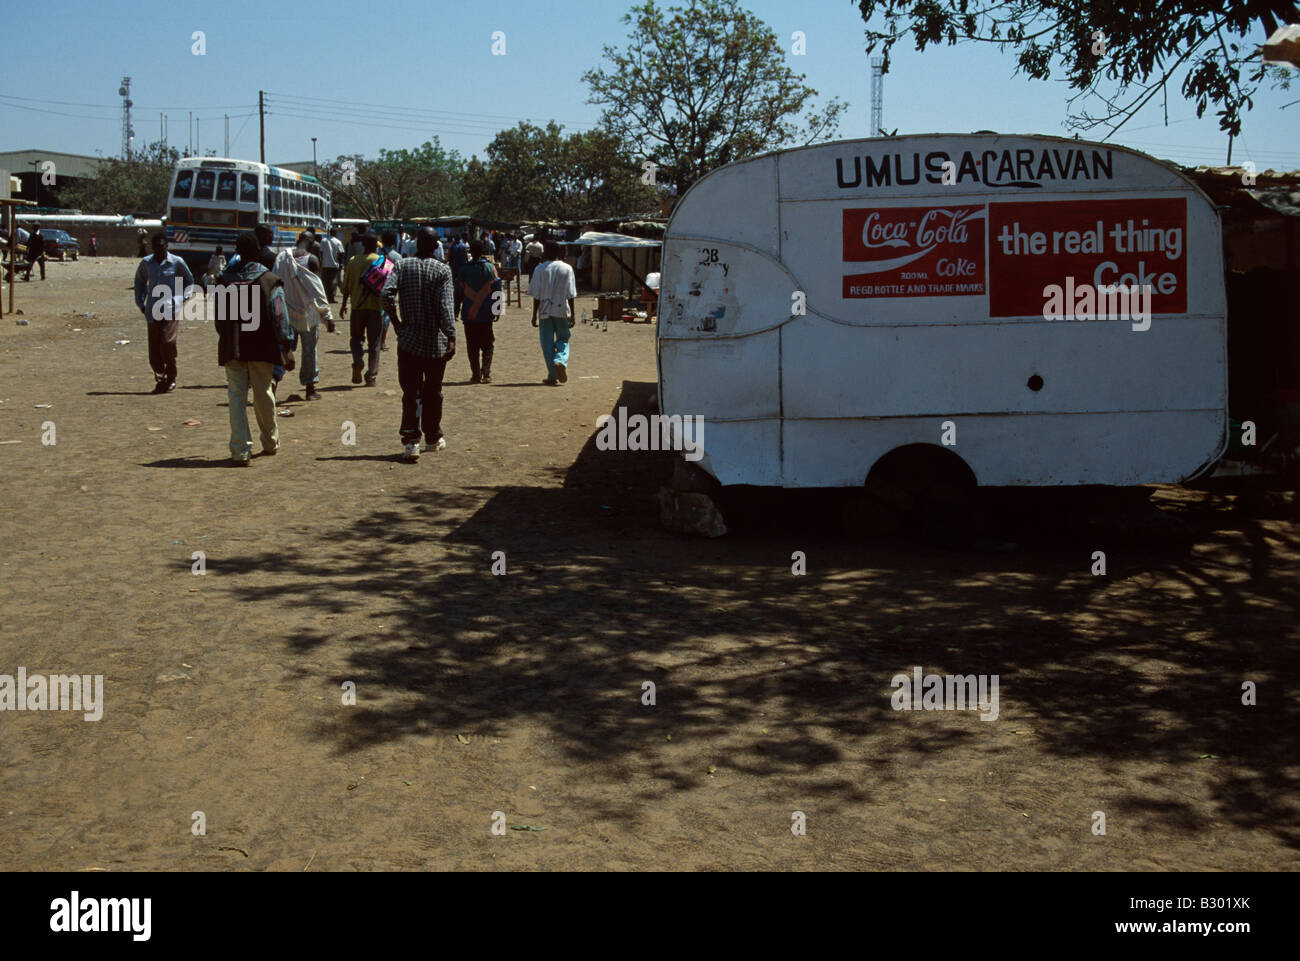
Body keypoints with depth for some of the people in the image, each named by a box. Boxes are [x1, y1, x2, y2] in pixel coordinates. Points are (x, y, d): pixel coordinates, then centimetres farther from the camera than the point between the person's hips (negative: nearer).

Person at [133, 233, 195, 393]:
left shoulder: (177, 262, 0)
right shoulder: (146, 263, 7)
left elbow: (189, 280, 16)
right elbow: (139, 281, 24)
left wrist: (183, 298, 4)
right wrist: (140, 302, 15)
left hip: (172, 309, -3)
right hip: (153, 311, 3)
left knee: (168, 343, -16)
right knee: (154, 349, 1)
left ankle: (171, 378, -1)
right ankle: (160, 379, 16)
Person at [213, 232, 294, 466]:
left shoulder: (224, 280, 2)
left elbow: (218, 317, 9)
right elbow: (279, 317, -8)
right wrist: (285, 348, -5)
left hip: (232, 348, 1)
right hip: (262, 348, -1)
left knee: (236, 396, 0)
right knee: (263, 394, 15)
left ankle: (240, 450, -10)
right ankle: (271, 442, 32)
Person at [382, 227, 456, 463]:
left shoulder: (402, 267, 0)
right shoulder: (442, 270, -5)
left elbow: (387, 293, -15)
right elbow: (445, 306, -15)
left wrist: (397, 321, -2)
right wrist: (451, 337, -19)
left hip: (409, 340, 1)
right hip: (436, 342, -1)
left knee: (410, 393, 1)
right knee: (433, 392, 14)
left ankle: (410, 441, -10)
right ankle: (433, 437, 26)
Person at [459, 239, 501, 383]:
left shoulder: (465, 269, -3)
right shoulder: (490, 268, -2)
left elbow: (460, 291, 0)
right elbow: (496, 289, -3)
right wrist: (497, 310, 5)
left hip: (469, 313, 0)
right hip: (486, 314, 0)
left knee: (472, 346, 6)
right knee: (487, 345, 9)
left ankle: (476, 375, 4)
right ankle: (486, 373, -3)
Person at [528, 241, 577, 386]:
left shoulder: (540, 270, -4)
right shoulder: (567, 269, -1)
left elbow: (536, 295, -3)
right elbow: (570, 294, -1)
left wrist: (534, 315, 4)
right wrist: (572, 315, 5)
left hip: (545, 310, -1)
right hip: (562, 310, 1)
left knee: (547, 343, 6)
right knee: (563, 339, 14)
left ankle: (552, 376, 5)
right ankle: (561, 361, -16)